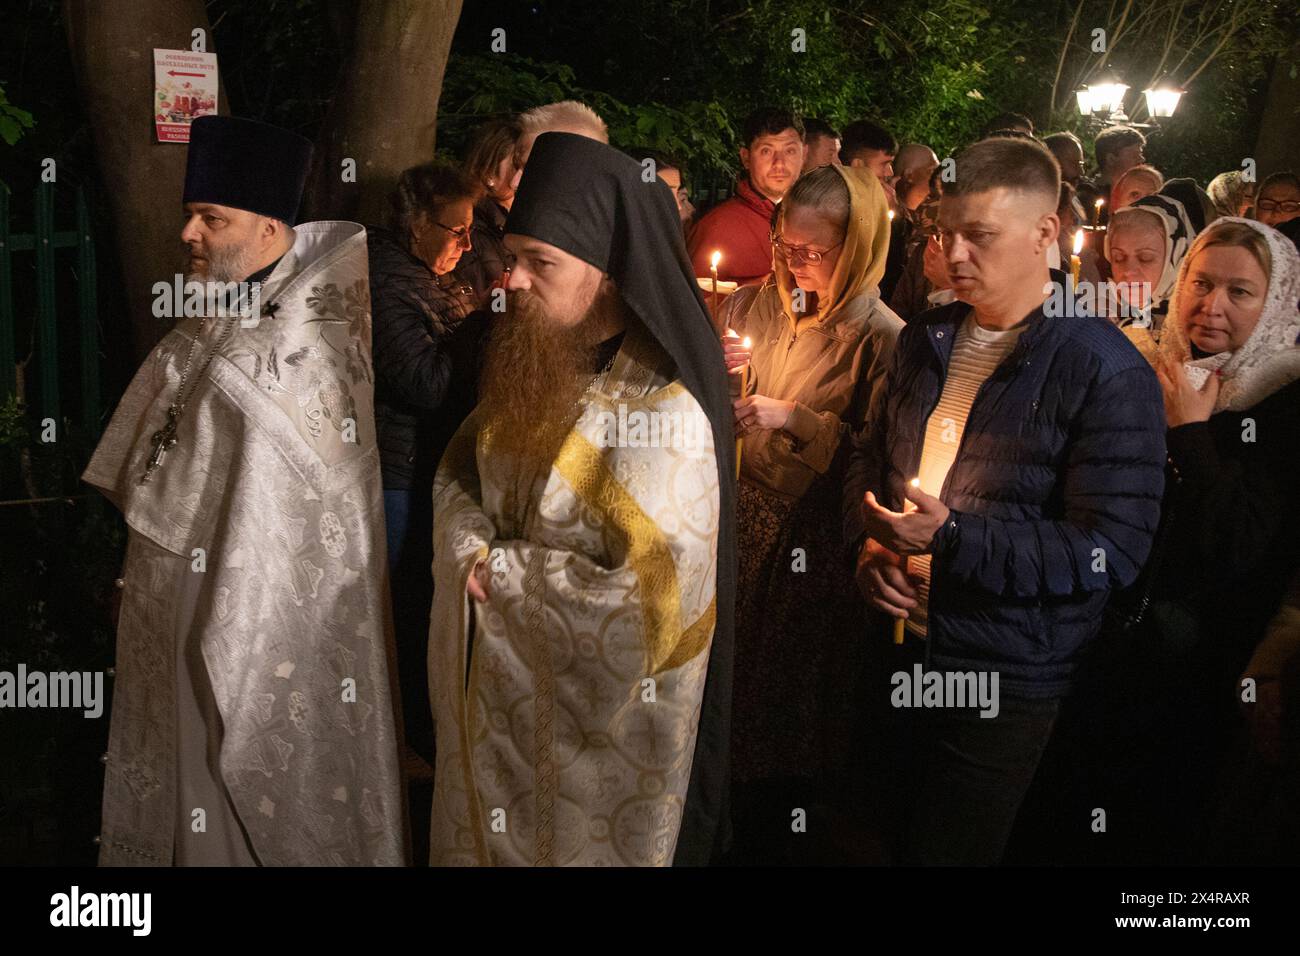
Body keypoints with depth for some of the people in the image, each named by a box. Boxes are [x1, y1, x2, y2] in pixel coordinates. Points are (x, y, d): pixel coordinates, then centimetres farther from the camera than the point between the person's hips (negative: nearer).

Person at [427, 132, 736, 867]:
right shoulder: (526, 364, -1)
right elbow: (456, 472, 8)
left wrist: (503, 571, -16)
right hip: (496, 689, 6)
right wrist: (471, 550, -14)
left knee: (574, 843, 13)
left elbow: (646, 599, -26)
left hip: (595, 716, -6)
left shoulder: (664, 410, -24)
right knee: (483, 841, 22)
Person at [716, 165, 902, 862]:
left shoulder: (879, 338, -13)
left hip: (807, 544, -4)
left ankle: (767, 842, 32)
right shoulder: (752, 306, 3)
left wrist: (800, 421, -24)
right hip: (729, 522, 4)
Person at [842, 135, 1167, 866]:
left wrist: (952, 538, -25)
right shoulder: (925, 341, 6)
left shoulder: (1107, 372, -16)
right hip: (893, 652, 6)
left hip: (1003, 687, -6)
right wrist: (870, 543, -2)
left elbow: (1112, 551, -19)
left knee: (947, 848, 8)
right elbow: (871, 455, 19)